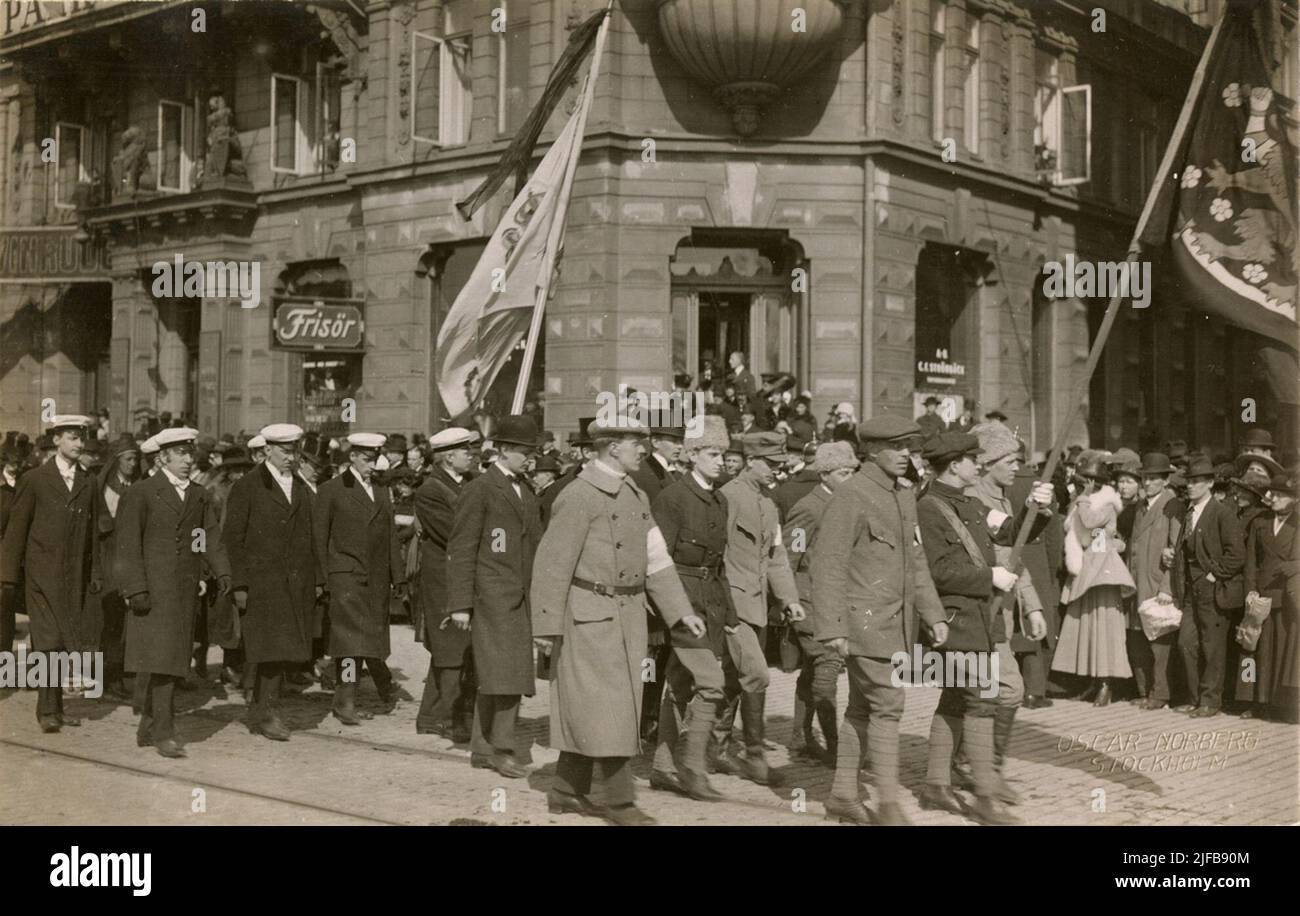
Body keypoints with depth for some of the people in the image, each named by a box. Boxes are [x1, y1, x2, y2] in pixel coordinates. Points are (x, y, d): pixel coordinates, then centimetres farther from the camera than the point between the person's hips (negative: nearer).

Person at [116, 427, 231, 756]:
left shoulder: (200, 496, 16)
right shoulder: (140, 494, -1)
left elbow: (212, 537, 12)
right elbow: (128, 543, -6)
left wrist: (222, 572, -4)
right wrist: (135, 588, -14)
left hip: (185, 592, 5)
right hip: (152, 591, -5)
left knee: (174, 660, 6)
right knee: (156, 658, -10)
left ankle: (150, 728, 16)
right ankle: (162, 732, -6)